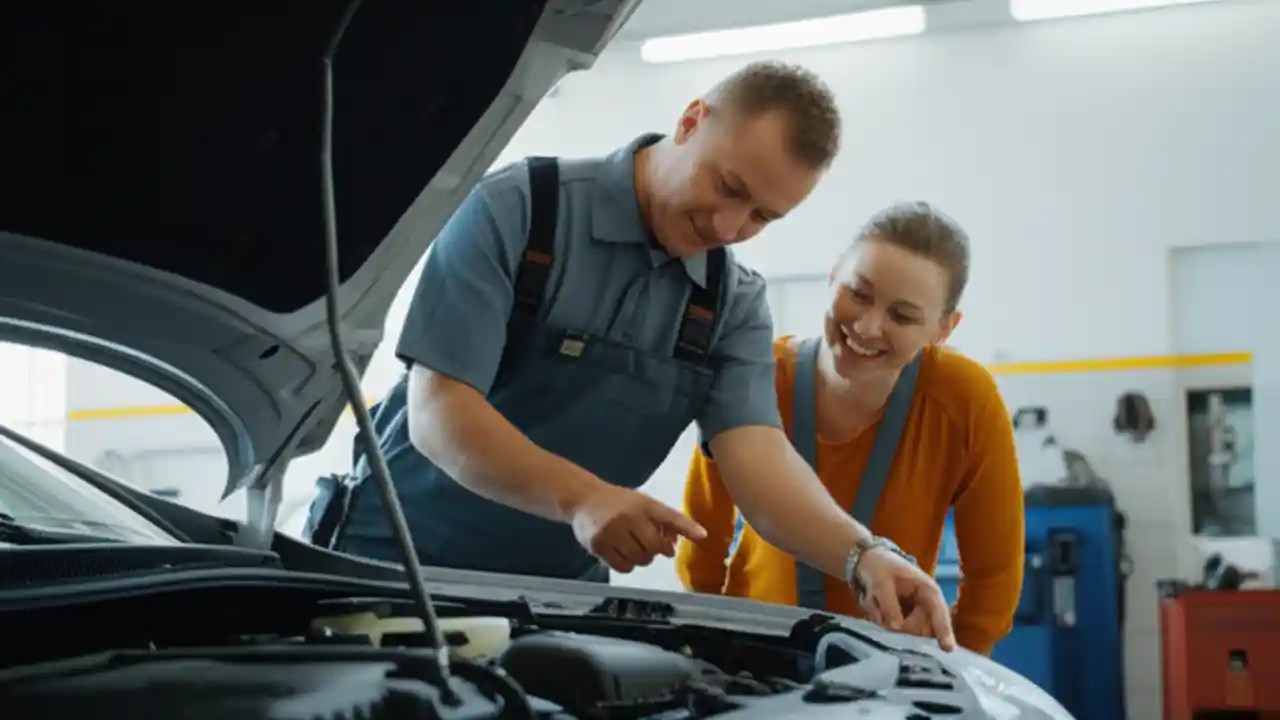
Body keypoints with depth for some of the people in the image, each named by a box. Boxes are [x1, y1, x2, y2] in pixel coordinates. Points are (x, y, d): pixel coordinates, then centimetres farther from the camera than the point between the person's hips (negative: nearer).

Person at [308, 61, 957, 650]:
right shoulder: (518, 210, -14)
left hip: (562, 586, 4)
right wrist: (582, 499, -35)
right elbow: (438, 411, -20)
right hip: (401, 559, -3)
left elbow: (759, 453, -14)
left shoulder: (734, 303, 0)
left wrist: (864, 556, -33)